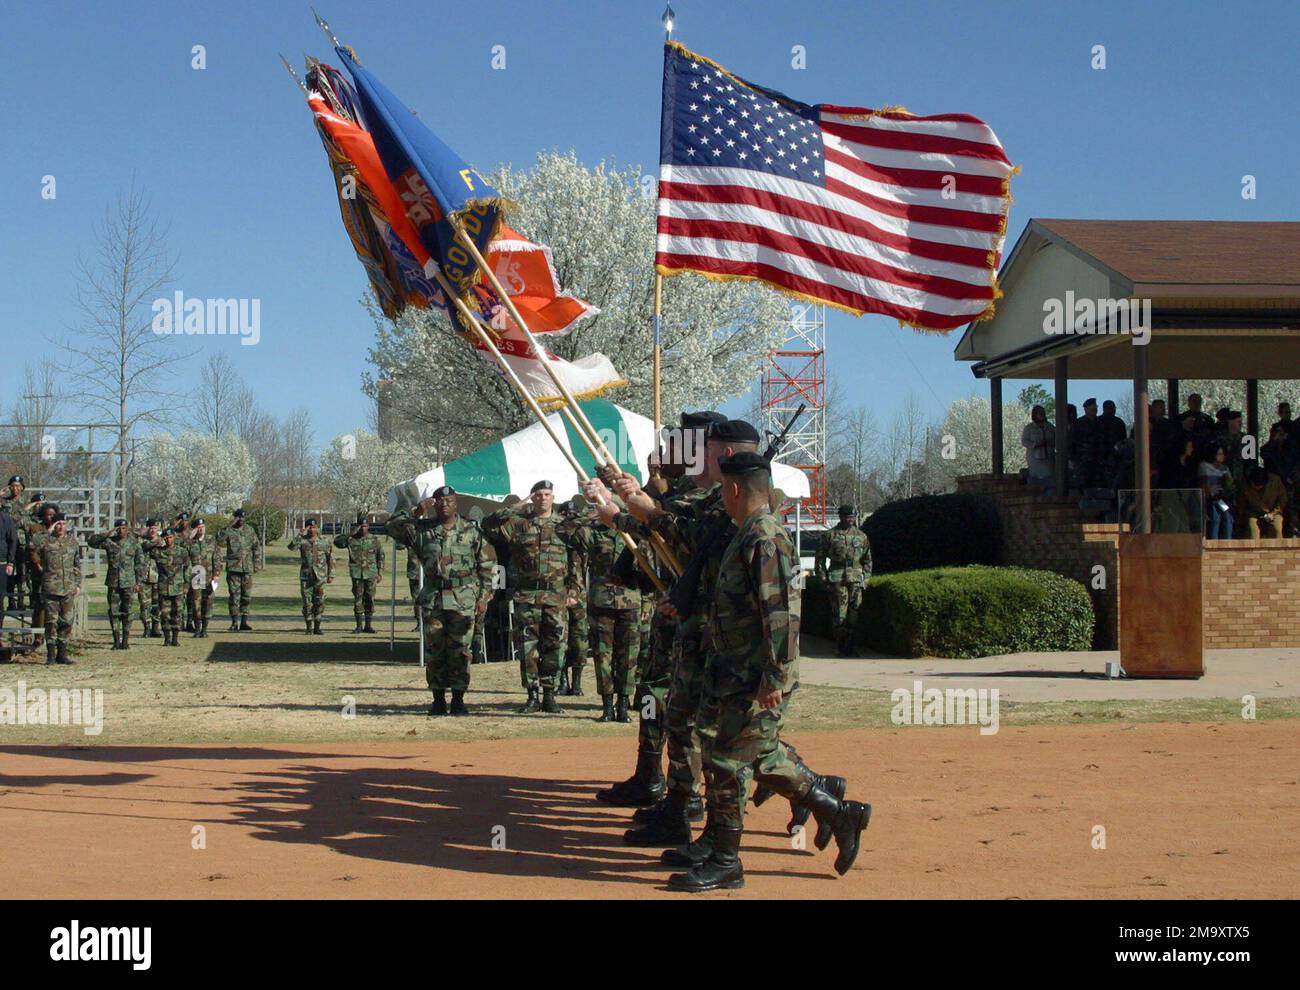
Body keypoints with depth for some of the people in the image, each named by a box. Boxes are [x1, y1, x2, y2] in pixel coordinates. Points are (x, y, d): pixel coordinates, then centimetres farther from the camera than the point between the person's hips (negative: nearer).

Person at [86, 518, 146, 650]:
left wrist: (138, 582, 3)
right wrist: (107, 534, -9)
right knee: (114, 612, 1)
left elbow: (140, 564, 7)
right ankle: (116, 641, 7)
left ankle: (126, 641, 5)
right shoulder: (109, 541, 5)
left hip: (128, 582, -1)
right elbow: (91, 541, -2)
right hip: (113, 582, 1)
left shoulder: (134, 543, 4)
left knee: (127, 612, 0)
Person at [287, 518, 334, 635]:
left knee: (319, 602, -2)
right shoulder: (302, 540, 1)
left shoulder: (324, 542, 3)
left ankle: (317, 628, 6)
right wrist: (300, 534, -24)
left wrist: (331, 575, 4)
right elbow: (291, 547, -20)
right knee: (307, 603, 0)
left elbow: (330, 559, 8)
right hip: (305, 576, 0)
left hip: (320, 576, 0)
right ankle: (309, 628, 8)